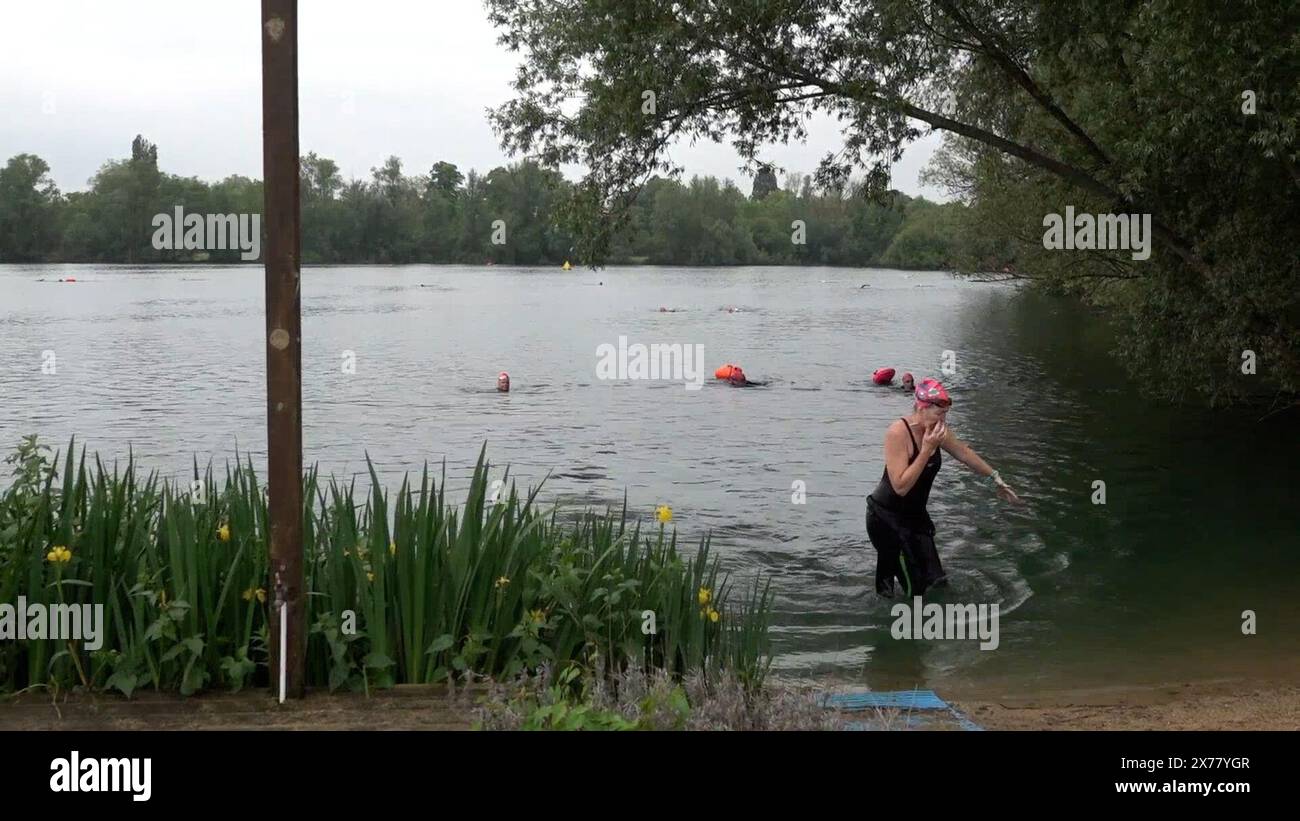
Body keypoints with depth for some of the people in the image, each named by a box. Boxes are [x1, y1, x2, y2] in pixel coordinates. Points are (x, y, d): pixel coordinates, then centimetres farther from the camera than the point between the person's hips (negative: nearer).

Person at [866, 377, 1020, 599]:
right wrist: (927, 450, -29)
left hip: (915, 515, 8)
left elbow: (964, 453, 17)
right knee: (914, 590, -8)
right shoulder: (898, 433, -25)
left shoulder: (936, 431, -2)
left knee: (935, 583, 9)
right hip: (886, 517, -8)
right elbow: (901, 486, -30)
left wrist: (996, 479, 27)